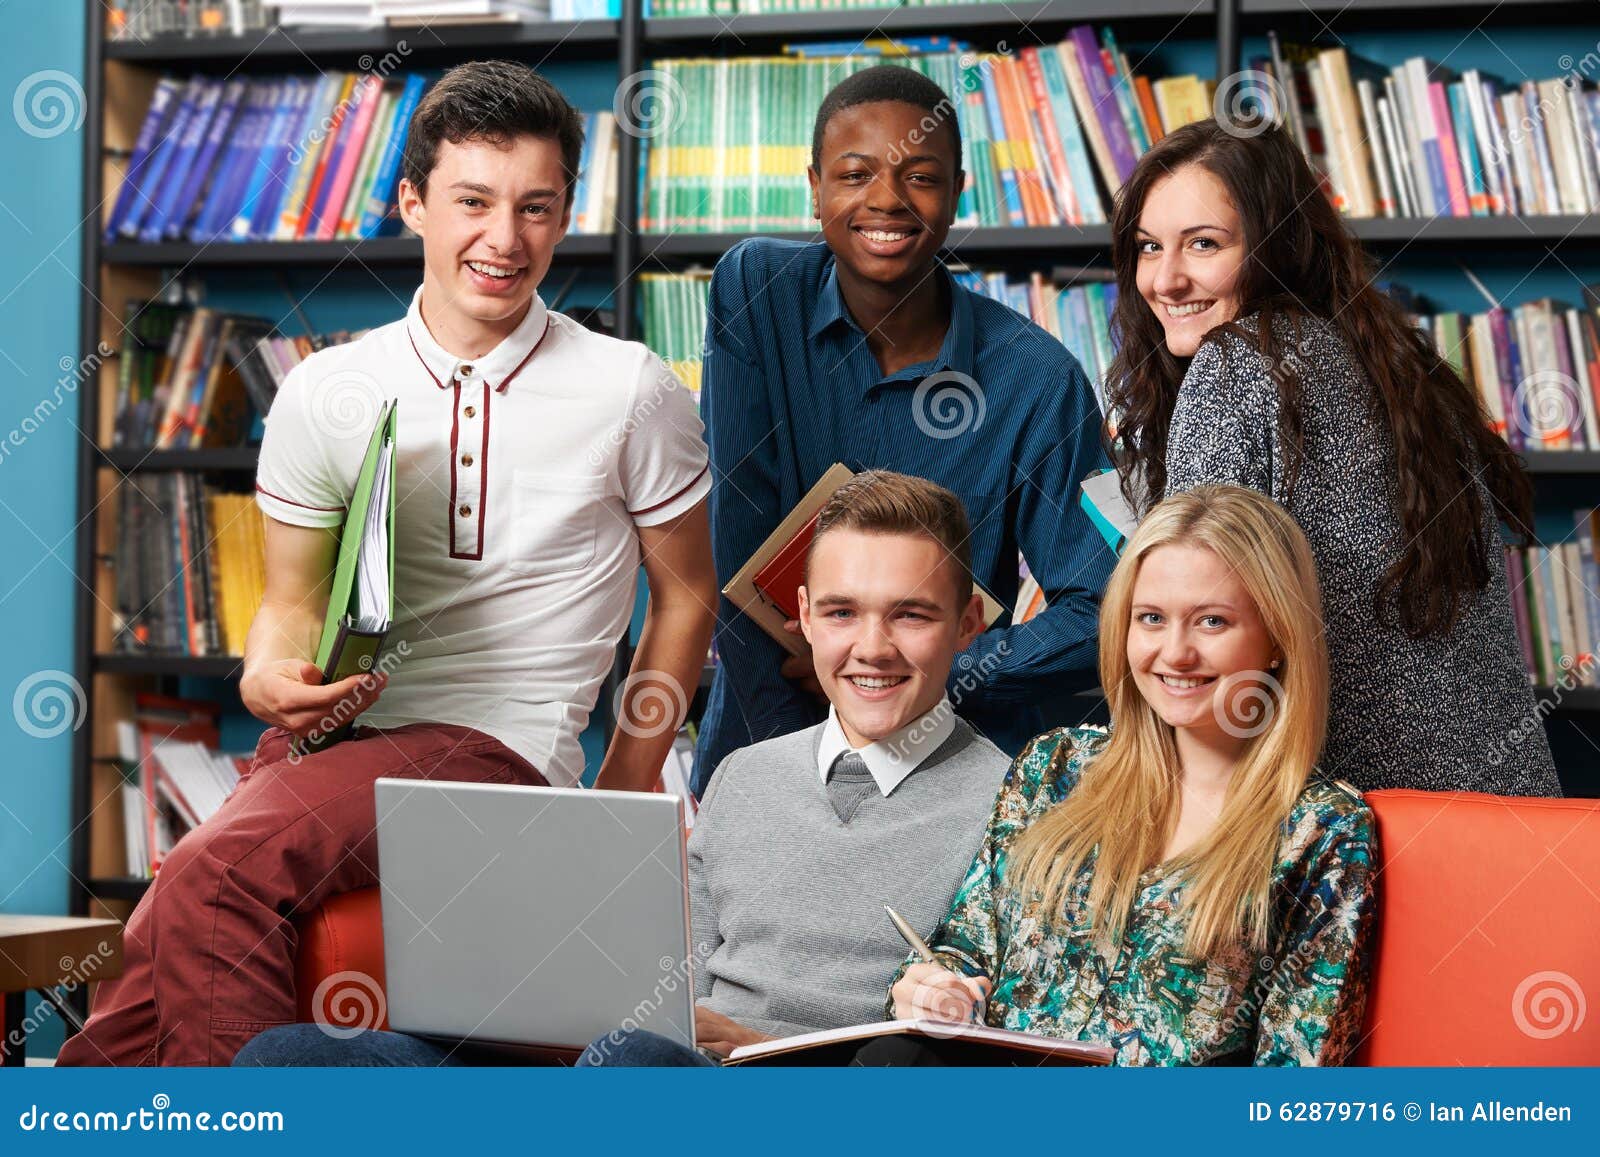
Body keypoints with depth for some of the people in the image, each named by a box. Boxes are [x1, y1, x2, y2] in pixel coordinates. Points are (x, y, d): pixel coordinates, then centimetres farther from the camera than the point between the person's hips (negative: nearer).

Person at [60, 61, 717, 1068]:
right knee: (161, 941, -27)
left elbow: (686, 599, 11)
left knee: (212, 877, -30)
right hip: (334, 730, 3)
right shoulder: (324, 396, 9)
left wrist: (619, 807, 9)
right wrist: (270, 679, -8)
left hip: (497, 748, -3)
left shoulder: (630, 397, 2)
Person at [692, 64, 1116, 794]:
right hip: (763, 745, 1)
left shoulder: (1038, 379, -4)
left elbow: (1097, 611, -4)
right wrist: (791, 753, -14)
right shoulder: (754, 289, -1)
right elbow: (739, 542, -6)